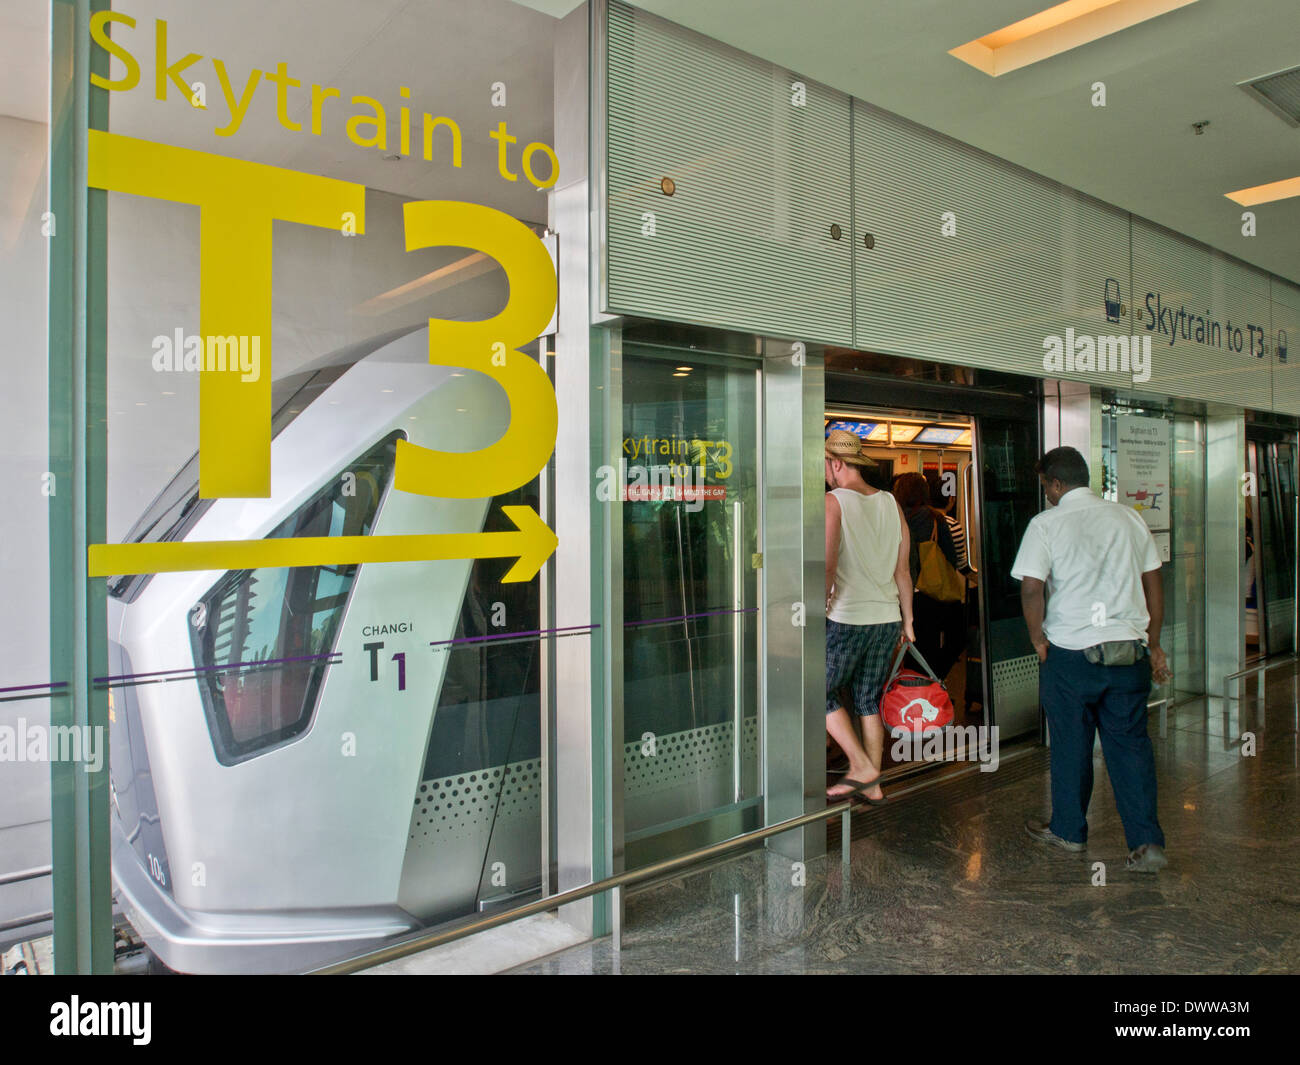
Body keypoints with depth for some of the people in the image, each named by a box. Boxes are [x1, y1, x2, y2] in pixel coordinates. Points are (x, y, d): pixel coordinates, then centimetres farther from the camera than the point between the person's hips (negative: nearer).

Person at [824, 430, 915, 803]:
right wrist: (908, 620, 18)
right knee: (869, 701, 15)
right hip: (887, 619, 6)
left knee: (823, 693, 9)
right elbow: (903, 571, 11)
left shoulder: (833, 502, -10)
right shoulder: (890, 503, 8)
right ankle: (871, 784, 21)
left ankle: (862, 767, 4)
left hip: (846, 619, -6)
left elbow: (827, 567, -20)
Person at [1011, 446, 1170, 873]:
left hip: (1071, 649, -3)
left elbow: (1031, 588, -13)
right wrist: (1153, 644, 19)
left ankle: (1068, 830, 25)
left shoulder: (1046, 524, -6)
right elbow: (1153, 585, 11)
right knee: (1130, 742, 9)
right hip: (1130, 646, 4)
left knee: (1071, 744, 10)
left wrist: (1037, 639, 0)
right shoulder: (1129, 518, 7)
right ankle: (1147, 842, 5)